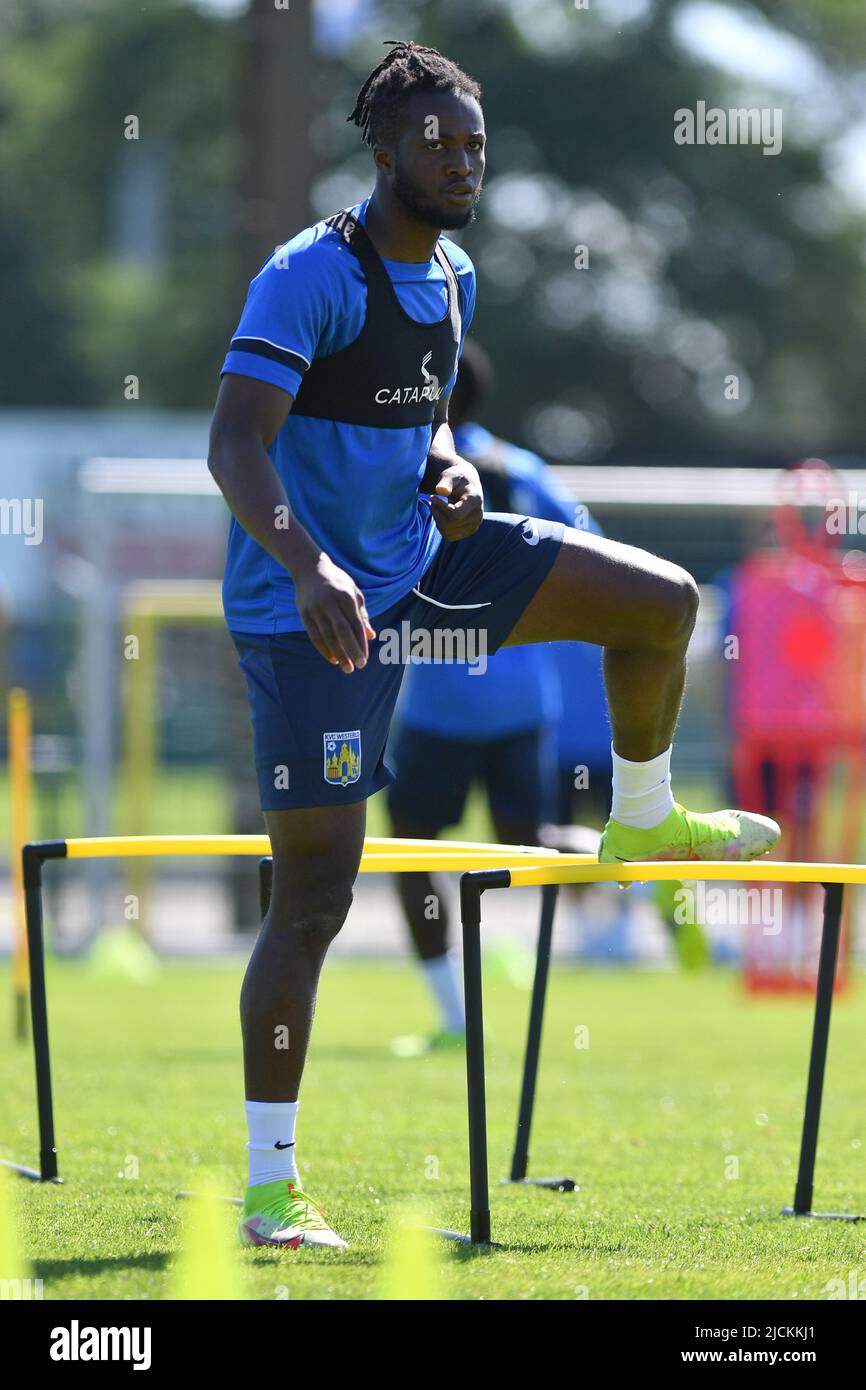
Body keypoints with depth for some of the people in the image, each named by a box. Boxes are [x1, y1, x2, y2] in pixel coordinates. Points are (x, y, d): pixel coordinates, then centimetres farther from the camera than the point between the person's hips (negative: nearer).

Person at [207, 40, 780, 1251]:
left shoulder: (453, 278, 8)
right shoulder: (313, 276, -19)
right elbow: (233, 444, -27)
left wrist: (450, 469, 0)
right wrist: (306, 563, -43)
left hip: (422, 558, 8)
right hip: (316, 607, -8)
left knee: (663, 600, 2)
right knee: (315, 894, -9)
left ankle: (643, 822, 28)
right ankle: (270, 1186, -3)